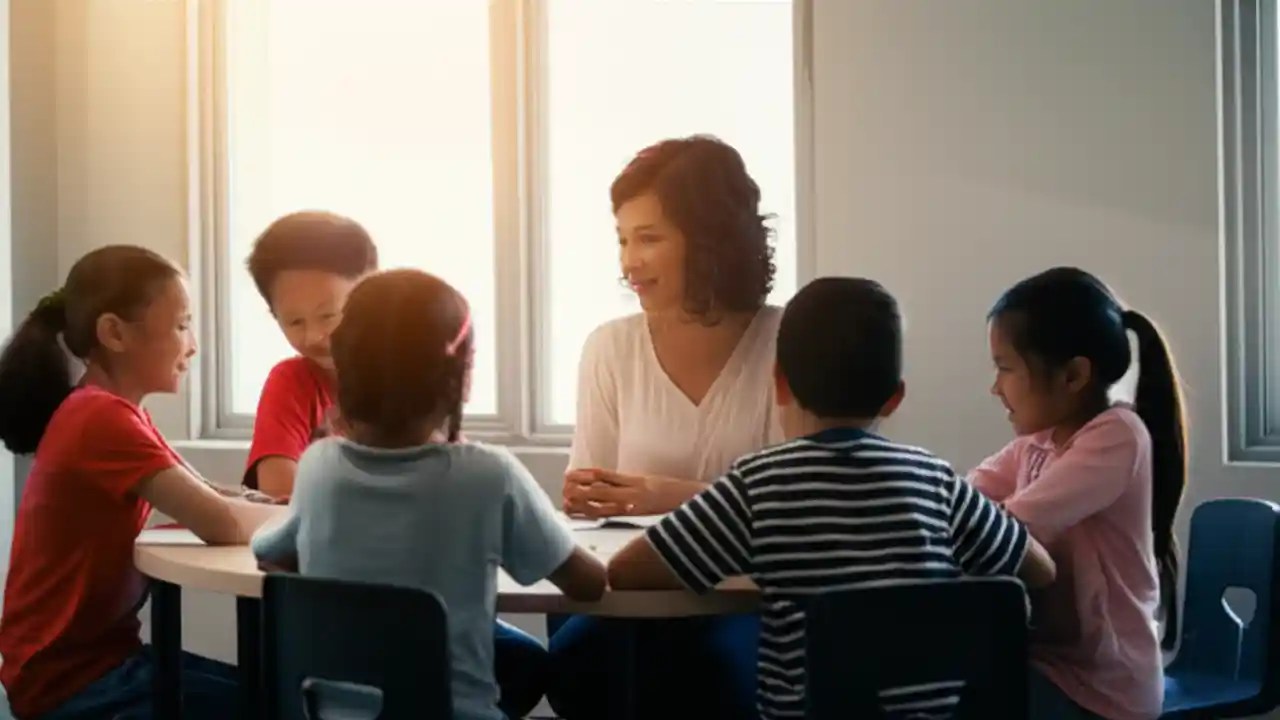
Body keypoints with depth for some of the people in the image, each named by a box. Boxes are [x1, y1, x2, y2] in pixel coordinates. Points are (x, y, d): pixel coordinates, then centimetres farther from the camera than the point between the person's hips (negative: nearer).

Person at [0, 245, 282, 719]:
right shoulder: (103, 418, -21)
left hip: (98, 652, 9)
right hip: (69, 679, -9)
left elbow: (210, 502, 7)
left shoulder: (111, 415, 10)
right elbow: (222, 525, -26)